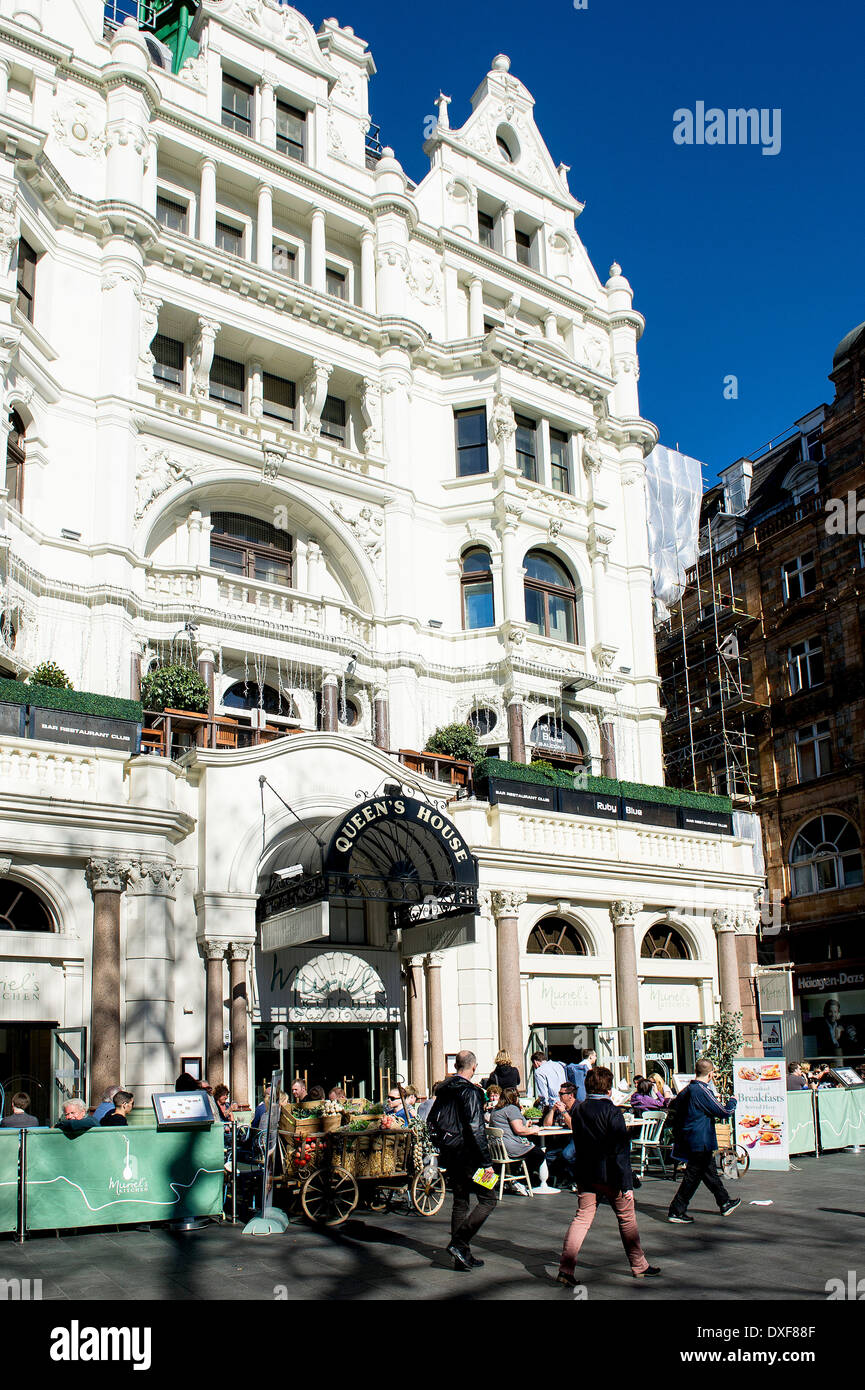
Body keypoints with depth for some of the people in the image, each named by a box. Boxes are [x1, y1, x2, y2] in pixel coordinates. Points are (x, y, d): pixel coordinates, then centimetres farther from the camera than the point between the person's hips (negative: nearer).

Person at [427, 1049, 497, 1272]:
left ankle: (463, 1257, 17)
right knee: (487, 1200, 1)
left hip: (450, 1155, 8)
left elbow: (431, 1121, 15)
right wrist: (486, 1163, -20)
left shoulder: (444, 1089, 8)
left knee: (460, 1202, 14)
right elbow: (476, 1129, -22)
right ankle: (459, 1243, -10)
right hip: (467, 1154, -8)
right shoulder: (470, 1091, -17)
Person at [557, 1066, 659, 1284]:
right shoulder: (612, 1112, -14)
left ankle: (566, 1268, -5)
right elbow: (621, 1150, -16)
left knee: (582, 1218, 7)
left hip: (585, 1176, 5)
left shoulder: (578, 1111, 4)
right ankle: (639, 1266, 25)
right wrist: (626, 1184, -14)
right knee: (627, 1218, 12)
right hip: (610, 1176, -5)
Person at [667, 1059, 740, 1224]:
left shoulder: (686, 1090, 6)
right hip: (700, 1142, -9)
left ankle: (725, 1203, 36)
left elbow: (673, 1107, 14)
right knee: (693, 1176, -2)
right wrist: (732, 1100, 5)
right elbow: (724, 1112, -14)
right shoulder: (703, 1091, -20)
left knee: (709, 1172, 21)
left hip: (687, 1140, 9)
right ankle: (676, 1212, 1)